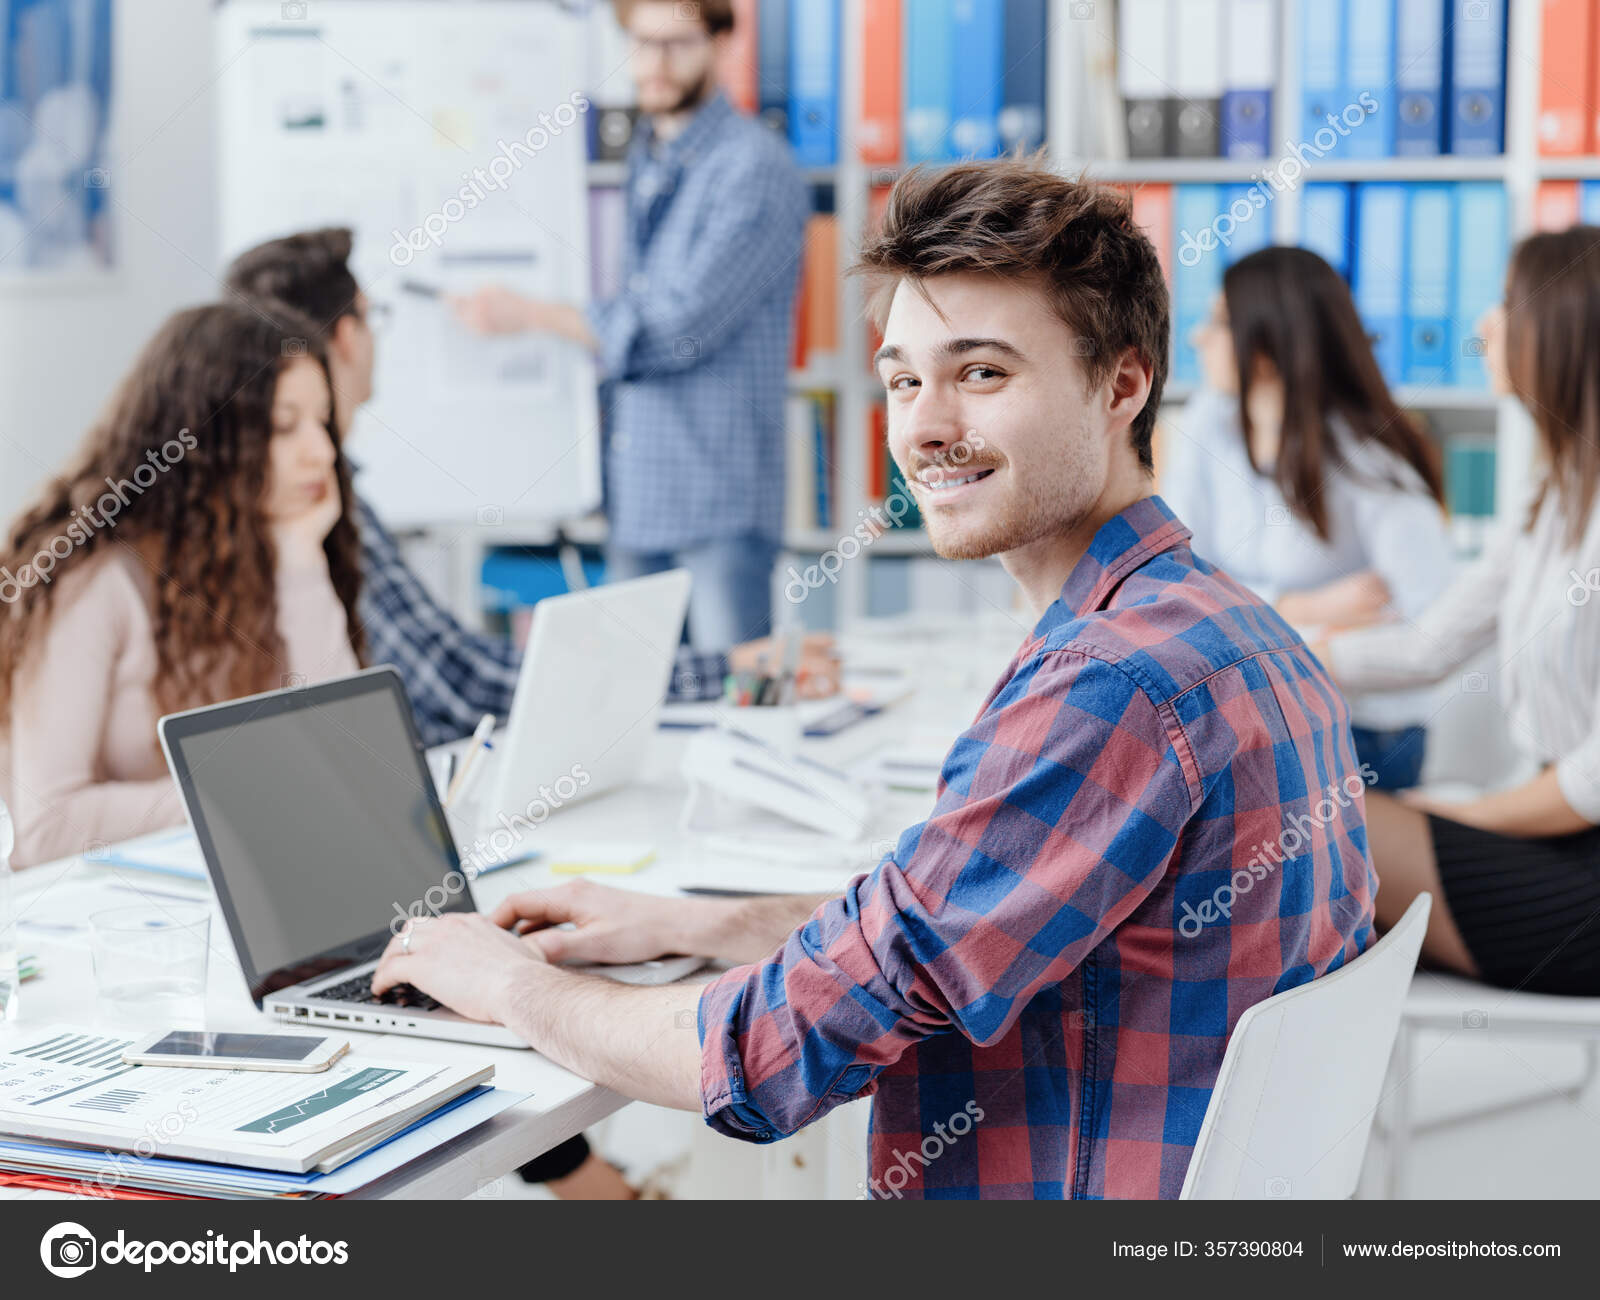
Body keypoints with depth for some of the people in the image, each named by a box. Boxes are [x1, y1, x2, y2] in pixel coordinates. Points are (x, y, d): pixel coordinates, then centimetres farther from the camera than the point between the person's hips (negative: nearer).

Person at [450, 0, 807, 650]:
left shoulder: (754, 168, -10)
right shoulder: (643, 162, 17)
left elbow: (680, 327, -16)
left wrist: (533, 314, -11)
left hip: (719, 500, -8)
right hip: (636, 495, 8)